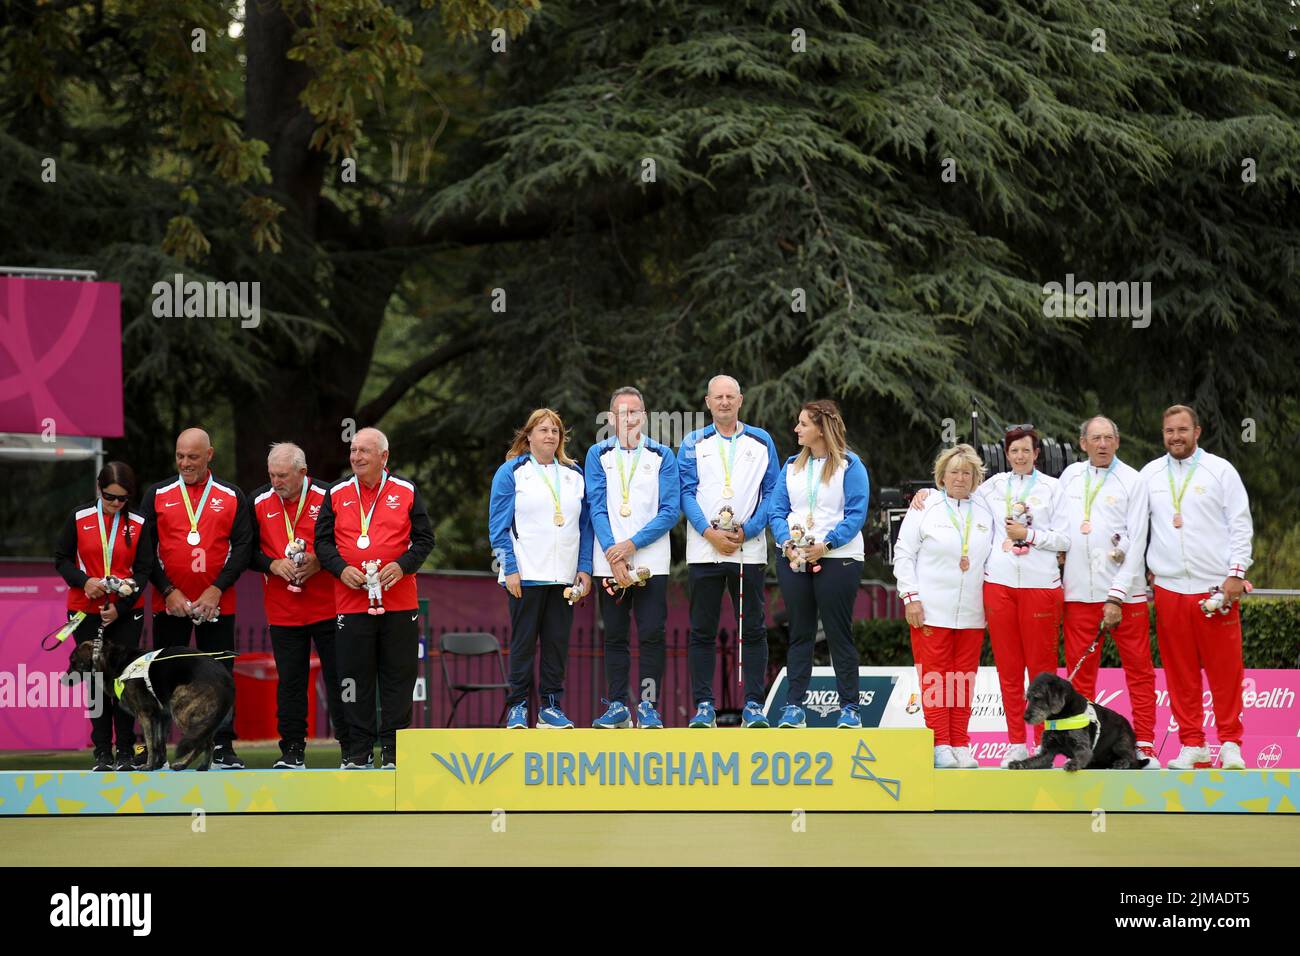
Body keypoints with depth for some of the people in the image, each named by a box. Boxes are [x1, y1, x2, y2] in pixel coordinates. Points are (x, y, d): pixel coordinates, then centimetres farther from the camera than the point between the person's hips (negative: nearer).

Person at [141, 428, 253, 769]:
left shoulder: (232, 497, 6)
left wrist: (216, 591, -10)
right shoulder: (158, 495, 6)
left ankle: (222, 748, 6)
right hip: (169, 604, 0)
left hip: (216, 605, 0)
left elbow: (242, 547, 1)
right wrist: (169, 591, -8)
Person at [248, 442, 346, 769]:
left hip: (327, 606, -2)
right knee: (289, 681, 3)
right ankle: (292, 751, 9)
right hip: (283, 612, 2)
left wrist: (319, 562, -15)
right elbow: (249, 552, 7)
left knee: (339, 678, 1)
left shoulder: (328, 498, -4)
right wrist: (273, 564, -11)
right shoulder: (259, 502, 4)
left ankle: (351, 747, 8)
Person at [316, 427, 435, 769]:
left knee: (398, 677, 1)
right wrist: (341, 569, -8)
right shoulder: (337, 494, 9)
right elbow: (322, 540, 9)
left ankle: (394, 752, 8)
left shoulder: (405, 492, 6)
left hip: (399, 601, -1)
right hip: (351, 602, 1)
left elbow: (424, 539, 7)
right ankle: (358, 752, 7)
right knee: (355, 678, 1)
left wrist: (402, 565, -10)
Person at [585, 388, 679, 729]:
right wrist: (613, 553, -11)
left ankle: (648, 705, -1)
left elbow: (670, 510, -1)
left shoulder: (662, 455, 5)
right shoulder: (598, 455, 8)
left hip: (651, 561, -1)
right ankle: (617, 706, 7)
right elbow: (596, 507, 1)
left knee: (651, 634, -5)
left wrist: (633, 543, -11)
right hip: (609, 560, 1)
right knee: (614, 635, 3)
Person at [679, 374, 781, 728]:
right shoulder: (694, 444, 8)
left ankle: (753, 705, 4)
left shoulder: (761, 442, 9)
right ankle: (703, 705, 4)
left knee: (753, 629, 0)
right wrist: (711, 533, -12)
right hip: (703, 550, 0)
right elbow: (686, 493, 1)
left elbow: (772, 493, 4)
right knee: (702, 631, 1)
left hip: (749, 550, 0)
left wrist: (745, 532, -9)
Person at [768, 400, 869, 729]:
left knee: (839, 633, -2)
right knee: (799, 633, 5)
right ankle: (794, 707, 6)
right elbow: (777, 510, 9)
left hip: (837, 557, -4)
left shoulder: (850, 466, -2)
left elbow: (856, 514, -9)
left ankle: (849, 707, 2)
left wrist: (825, 545, -19)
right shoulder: (792, 466, 13)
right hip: (794, 559, 4)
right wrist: (787, 542, -11)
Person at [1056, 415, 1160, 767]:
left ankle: (1145, 746, 1)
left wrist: (1117, 597, -11)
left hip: (1125, 591, -3)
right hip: (1079, 590, 3)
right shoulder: (1070, 476, 11)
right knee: (1080, 671, 3)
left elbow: (1136, 543, -6)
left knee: (1139, 670, -1)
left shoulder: (1132, 481, -1)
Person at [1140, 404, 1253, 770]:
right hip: (1169, 586, 3)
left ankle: (1230, 744, 1)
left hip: (1217, 587, -3)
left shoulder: (1220, 470, 3)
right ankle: (1192, 746, 8)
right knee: (1180, 671, 2)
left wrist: (1236, 573, -6)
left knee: (1225, 668, -4)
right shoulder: (1150, 474, 11)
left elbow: (1240, 524, 1)